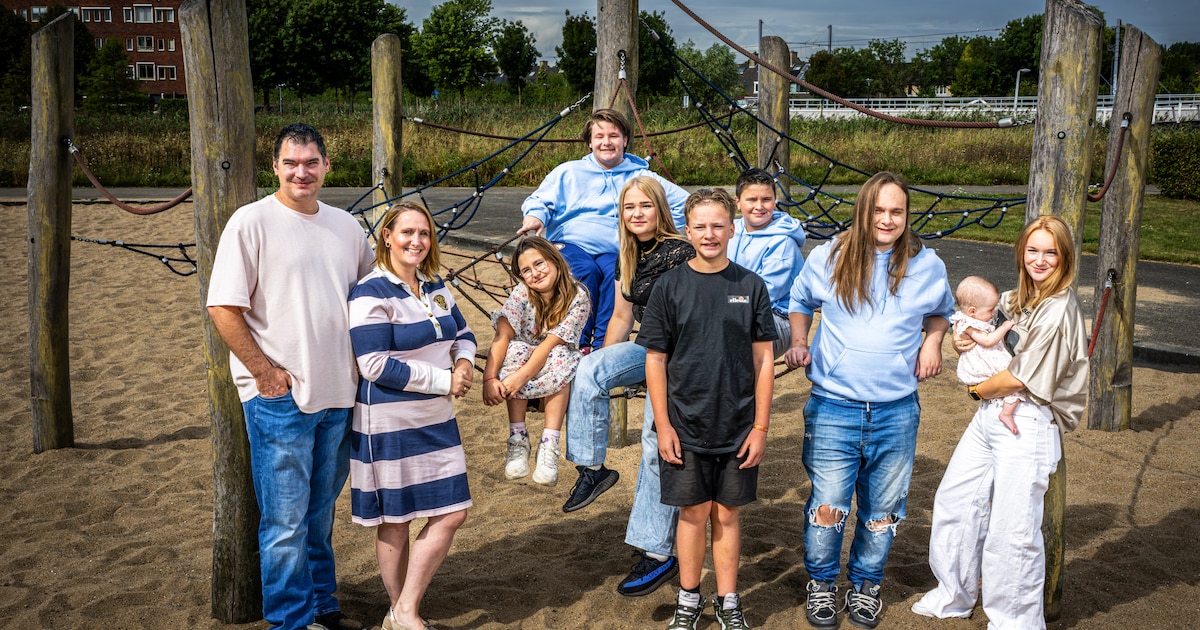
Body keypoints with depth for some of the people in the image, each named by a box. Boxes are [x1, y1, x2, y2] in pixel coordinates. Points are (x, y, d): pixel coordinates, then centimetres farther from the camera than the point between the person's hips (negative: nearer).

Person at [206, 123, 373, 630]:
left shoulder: (346, 226, 9)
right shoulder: (252, 222, -8)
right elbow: (223, 308, -12)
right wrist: (265, 372, -13)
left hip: (339, 395, 6)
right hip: (280, 397, -5)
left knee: (321, 510, 18)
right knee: (286, 520, 2)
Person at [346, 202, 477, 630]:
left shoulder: (435, 288, 9)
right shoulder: (371, 294, -15)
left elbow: (463, 334, 18)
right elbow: (376, 366, -20)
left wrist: (464, 363, -6)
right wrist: (443, 381, -16)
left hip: (436, 420, 7)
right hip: (389, 425, -7)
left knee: (452, 513, 5)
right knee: (395, 523, 6)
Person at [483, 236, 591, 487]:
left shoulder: (578, 298, -18)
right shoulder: (521, 293, -13)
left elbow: (550, 343, -28)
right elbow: (502, 336, -25)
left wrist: (521, 376, -40)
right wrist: (490, 379, -39)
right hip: (524, 358, 1)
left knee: (560, 357, -35)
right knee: (515, 350, -32)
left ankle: (549, 446, -34)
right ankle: (517, 439, -27)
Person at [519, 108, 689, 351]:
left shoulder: (641, 177, 19)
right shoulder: (569, 171, 21)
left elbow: (684, 201, 17)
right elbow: (539, 200, 13)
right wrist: (536, 216, -11)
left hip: (615, 251, 0)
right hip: (571, 243, 0)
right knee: (585, 271, -35)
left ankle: (604, 347, -37)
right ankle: (578, 344, -28)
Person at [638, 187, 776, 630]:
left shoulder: (751, 286, -1)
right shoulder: (670, 287, -3)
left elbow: (763, 360, 1)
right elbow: (656, 360, -1)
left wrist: (761, 427, -2)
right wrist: (663, 426, -4)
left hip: (738, 428, 1)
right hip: (685, 428, 0)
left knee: (727, 514, 11)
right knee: (694, 514, 9)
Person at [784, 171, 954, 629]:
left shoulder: (927, 265, 2)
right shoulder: (829, 258, -2)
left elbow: (942, 312, 21)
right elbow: (800, 302, 16)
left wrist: (932, 341, 1)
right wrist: (799, 343, 2)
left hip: (896, 411, 2)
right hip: (833, 407, -2)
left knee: (883, 508, 13)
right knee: (827, 505, 0)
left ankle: (865, 584, 34)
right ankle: (821, 582, 24)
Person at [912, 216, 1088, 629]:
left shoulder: (1059, 309, -16)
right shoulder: (1017, 300, 11)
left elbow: (1021, 378, -17)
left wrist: (977, 389, -1)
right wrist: (963, 339, 4)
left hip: (1027, 426, -9)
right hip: (990, 414, 9)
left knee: (1012, 529, -2)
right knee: (953, 498, 15)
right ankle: (954, 597, 33)